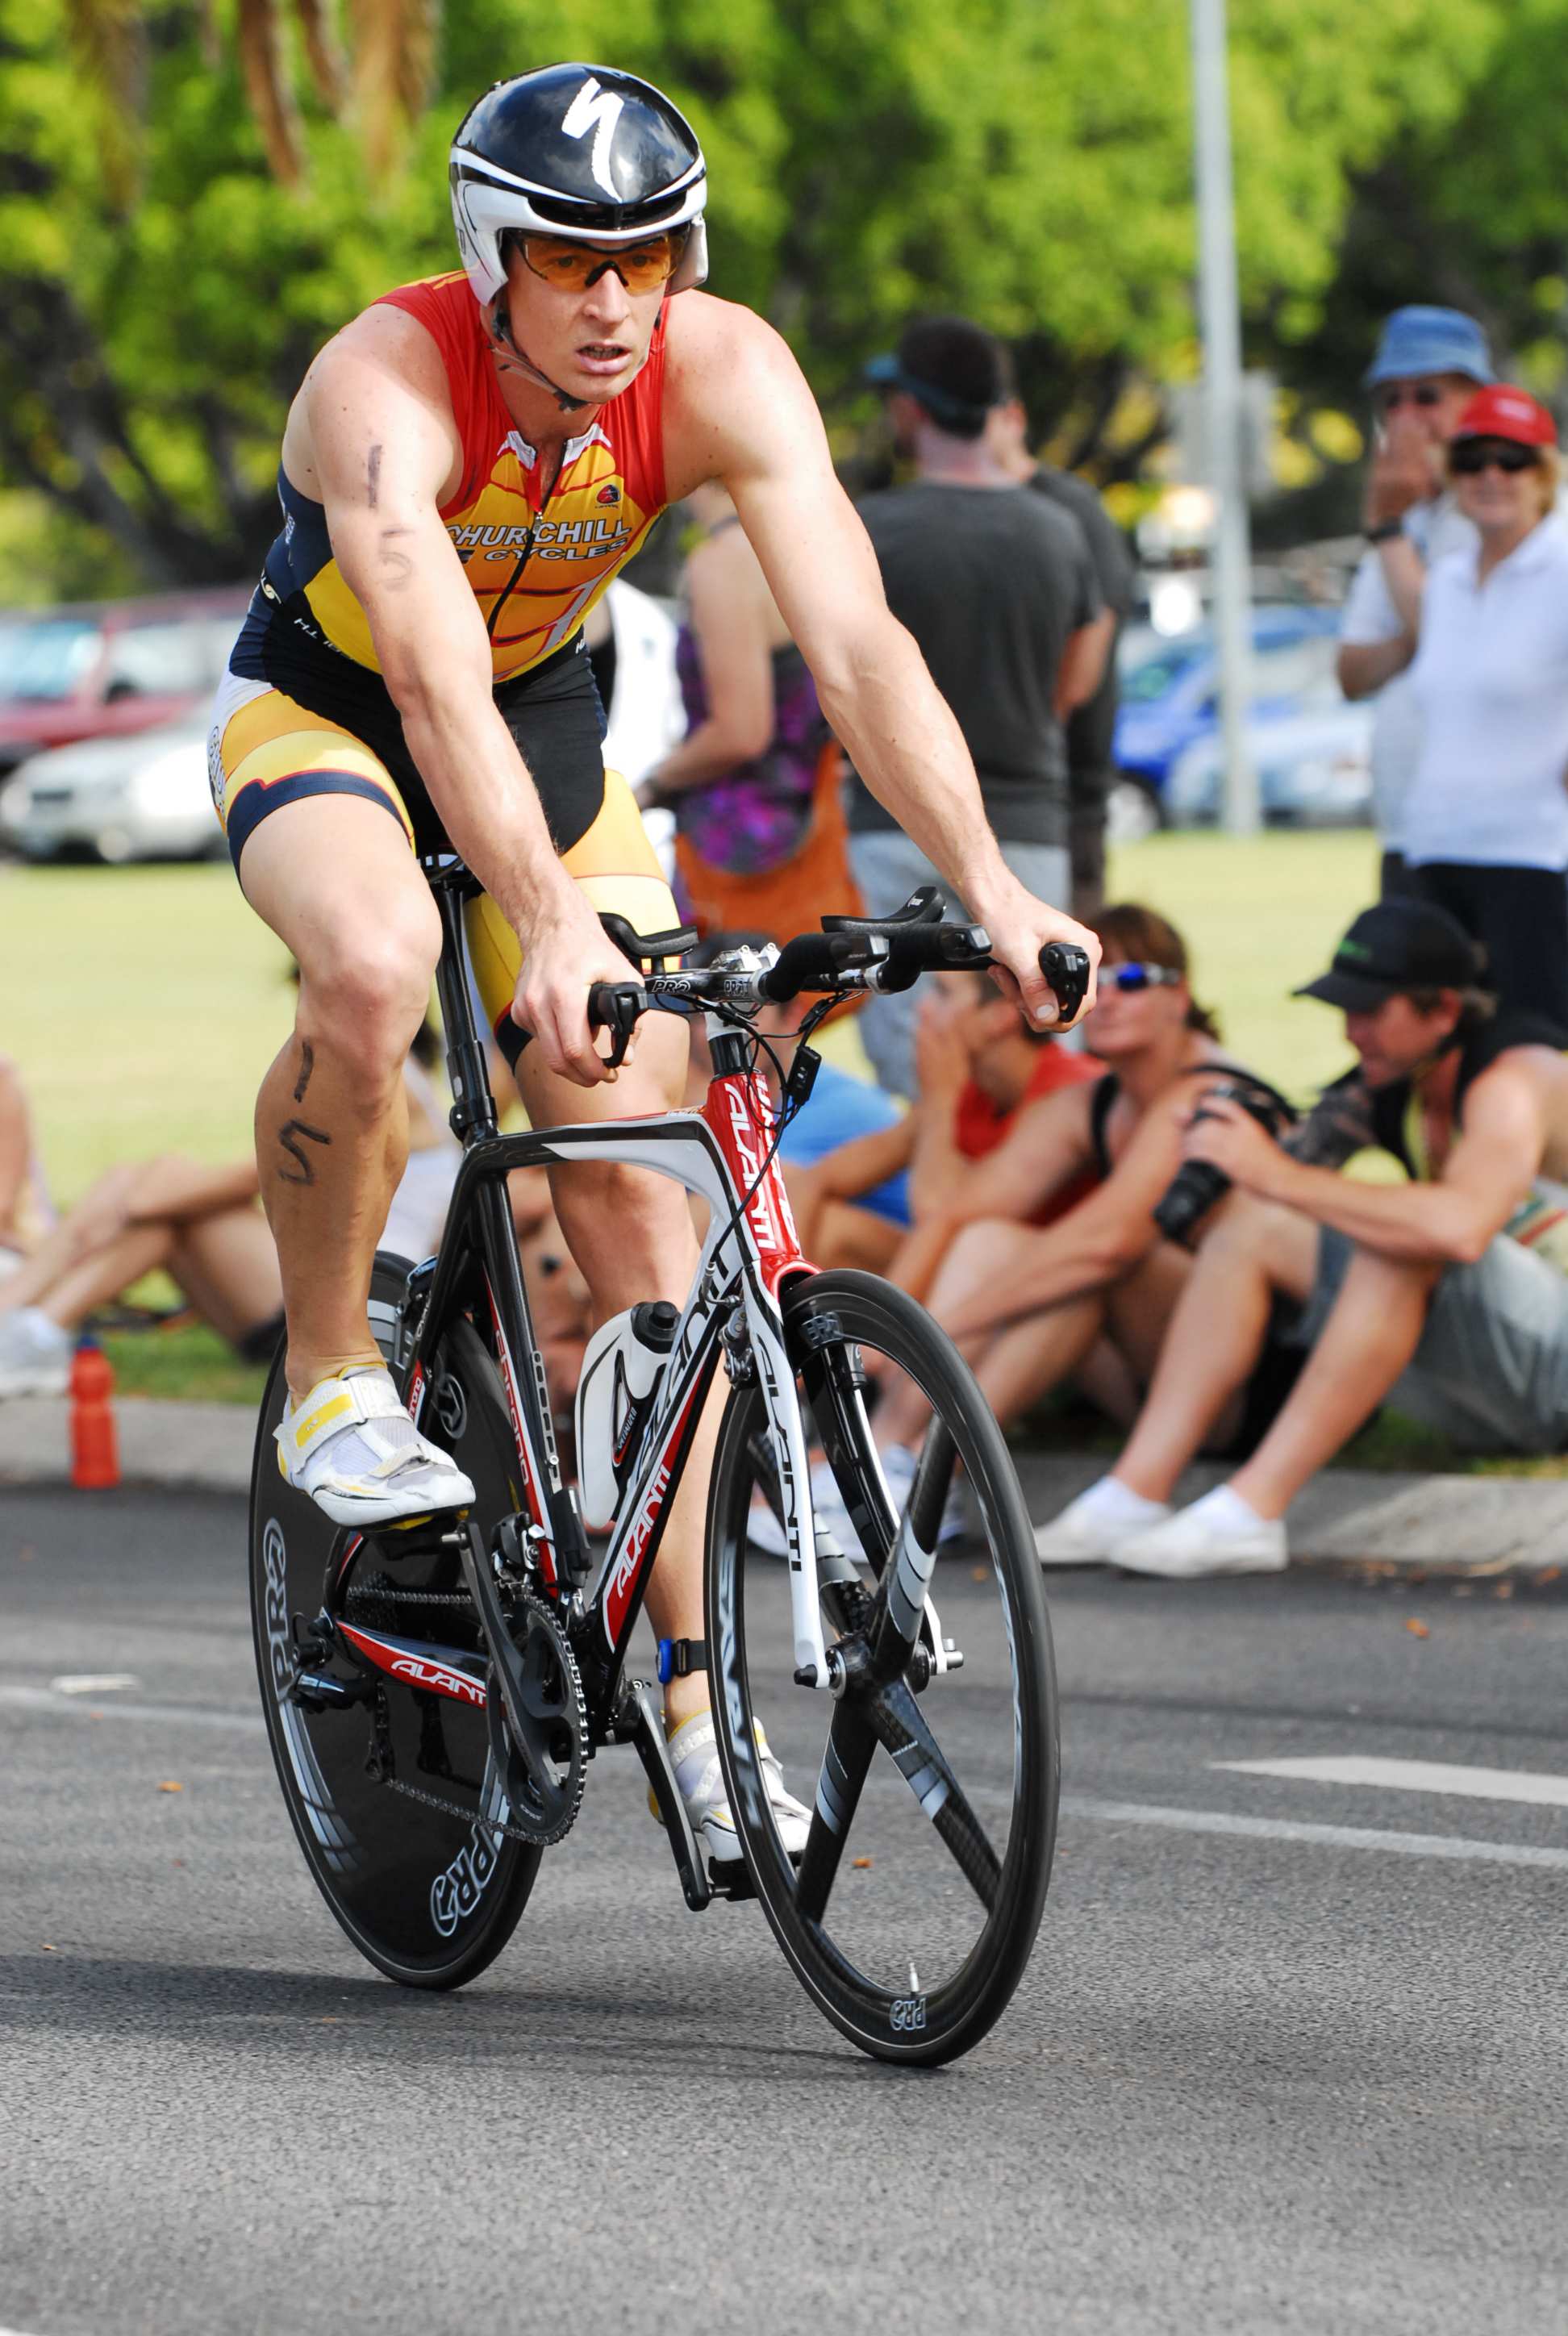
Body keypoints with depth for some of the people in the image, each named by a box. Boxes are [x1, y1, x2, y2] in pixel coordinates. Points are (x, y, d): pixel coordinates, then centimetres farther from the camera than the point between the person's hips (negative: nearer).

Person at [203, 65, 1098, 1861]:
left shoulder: (723, 372, -25)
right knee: (374, 963, -38)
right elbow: (435, 684, -46)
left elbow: (856, 644, -32)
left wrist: (992, 889, -45)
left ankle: (689, 1699, -2)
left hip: (544, 718, 4)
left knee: (636, 1170, -6)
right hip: (321, 714, -4)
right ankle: (332, 1380, -13)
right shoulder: (388, 385, -34)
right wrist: (553, 927, -60)